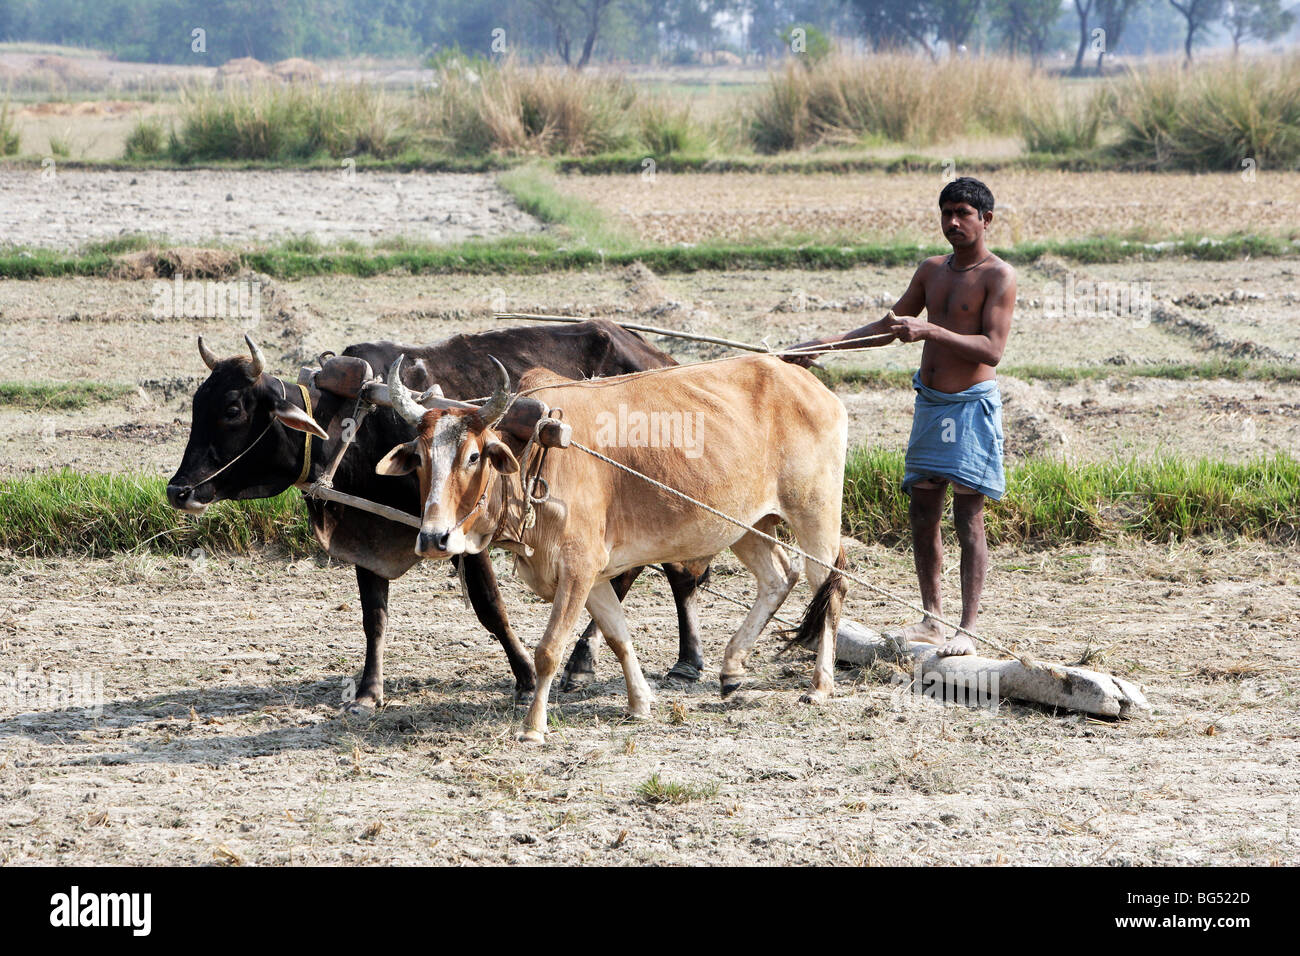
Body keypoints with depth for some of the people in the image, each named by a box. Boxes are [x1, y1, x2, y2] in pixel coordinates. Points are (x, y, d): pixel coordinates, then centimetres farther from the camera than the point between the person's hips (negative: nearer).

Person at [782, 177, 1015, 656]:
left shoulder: (998, 276, -9)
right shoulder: (932, 270, 12)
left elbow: (992, 348, -18)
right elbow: (888, 328, 21)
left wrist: (930, 330, -26)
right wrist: (826, 344, 11)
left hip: (971, 404, -7)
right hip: (929, 401, 7)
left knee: (969, 518, -8)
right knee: (922, 512, 8)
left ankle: (968, 630, -8)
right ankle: (931, 618, 17)